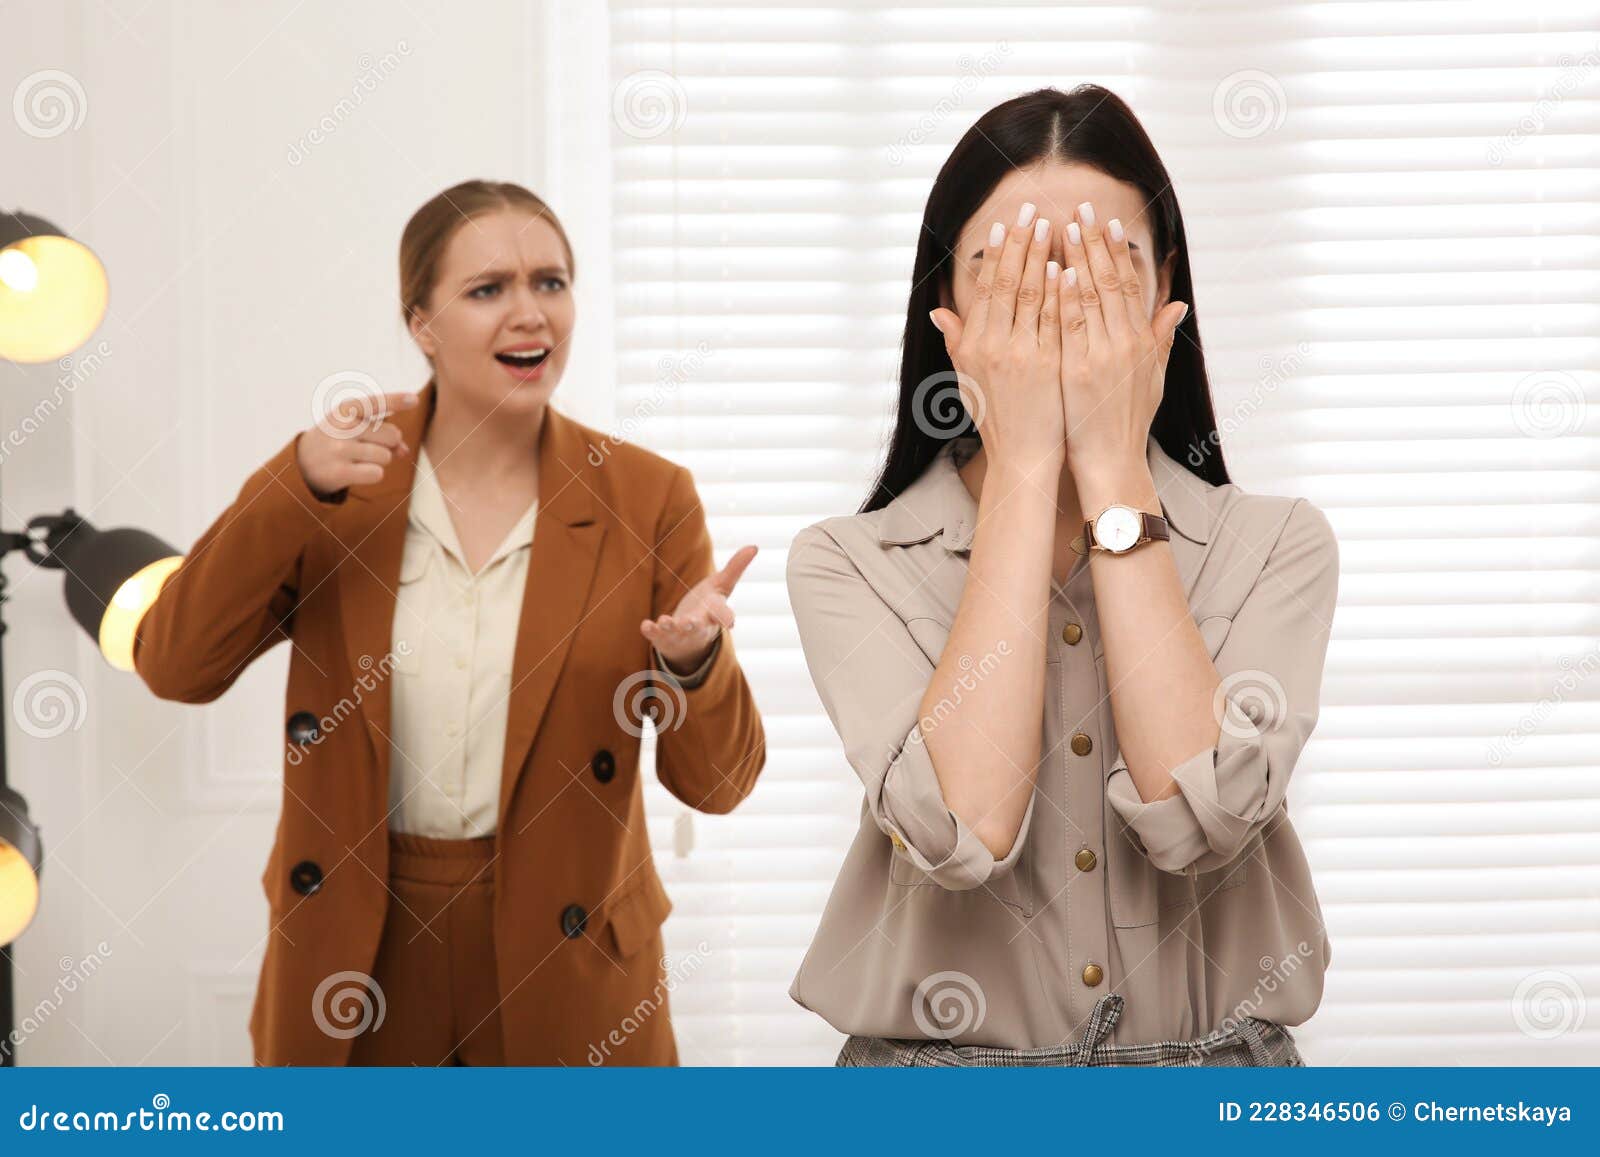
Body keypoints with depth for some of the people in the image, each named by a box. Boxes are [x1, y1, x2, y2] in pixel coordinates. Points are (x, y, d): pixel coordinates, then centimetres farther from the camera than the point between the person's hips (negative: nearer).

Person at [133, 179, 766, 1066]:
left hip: (559, 969, -1)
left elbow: (717, 783, -7)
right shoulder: (337, 473, -3)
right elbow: (173, 668, -11)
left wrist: (697, 659, -28)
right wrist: (299, 486, -21)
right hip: (351, 958, 1)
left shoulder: (646, 497, -7)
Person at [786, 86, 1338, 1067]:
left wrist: (1112, 466, -12)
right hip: (942, 1063, -1)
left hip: (1213, 1089, 2)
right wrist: (1025, 463, -13)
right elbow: (963, 829, -17)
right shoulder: (848, 563, 0)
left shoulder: (1277, 545, 2)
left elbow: (1197, 820, -15)